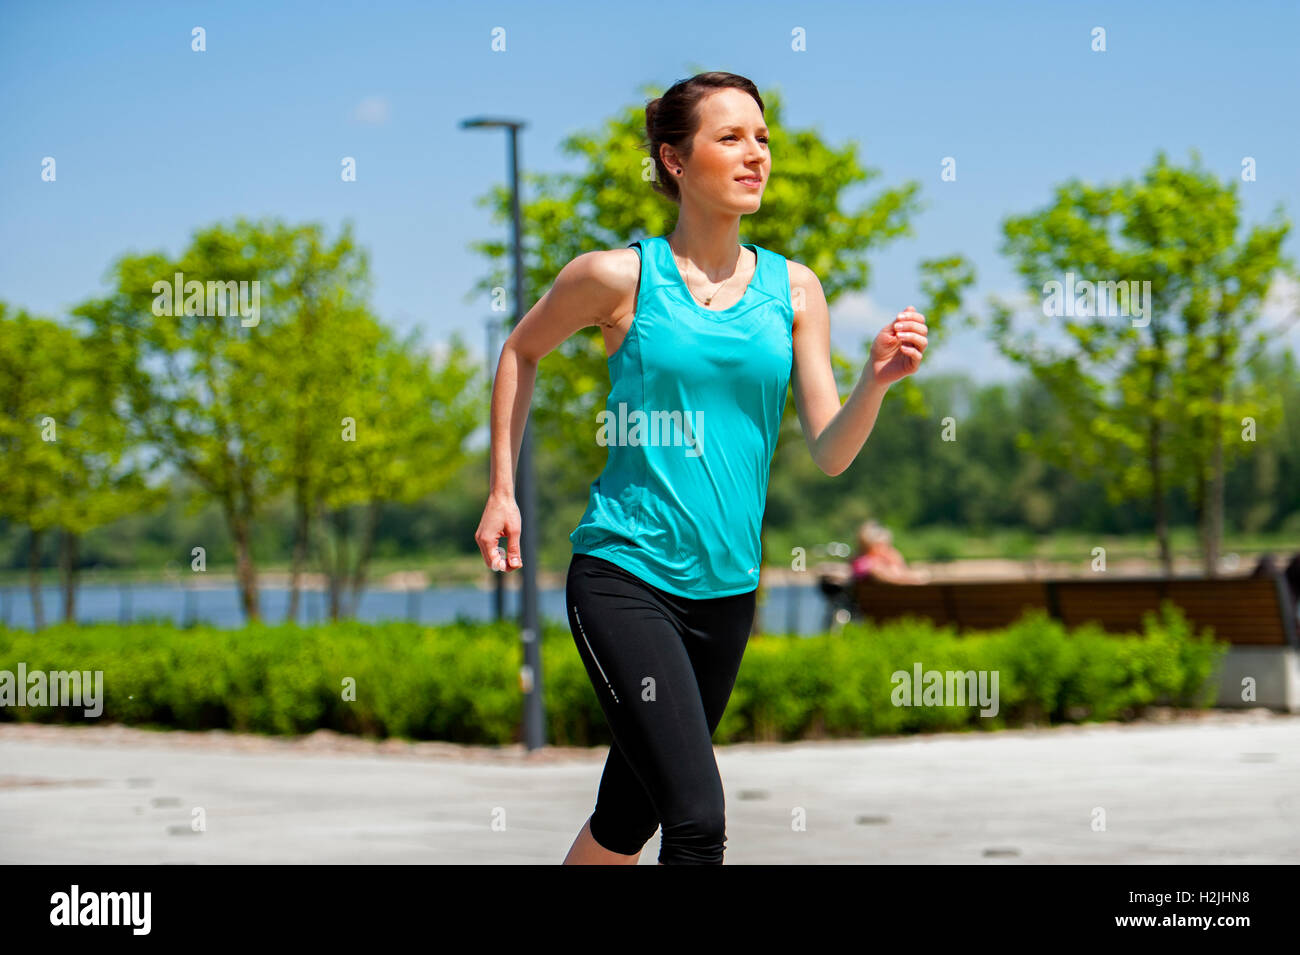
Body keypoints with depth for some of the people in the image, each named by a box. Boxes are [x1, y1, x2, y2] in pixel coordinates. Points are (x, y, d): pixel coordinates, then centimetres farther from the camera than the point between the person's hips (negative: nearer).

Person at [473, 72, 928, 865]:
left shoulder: (794, 289, 5)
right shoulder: (620, 276, -6)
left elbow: (830, 454, 2)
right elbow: (522, 352, 13)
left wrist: (877, 381, -17)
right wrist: (503, 491, 10)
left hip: (728, 587, 5)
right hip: (625, 578, -5)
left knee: (629, 816, 16)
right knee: (699, 820, -18)